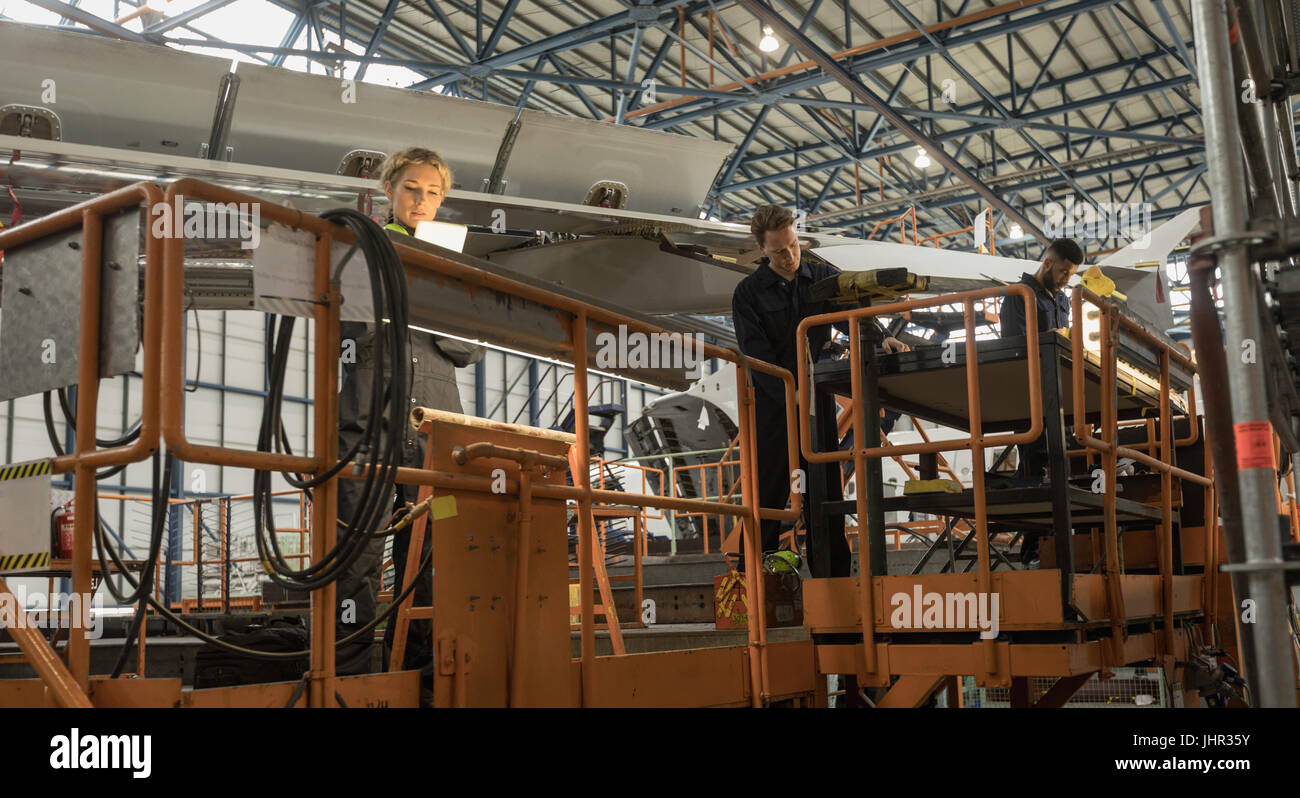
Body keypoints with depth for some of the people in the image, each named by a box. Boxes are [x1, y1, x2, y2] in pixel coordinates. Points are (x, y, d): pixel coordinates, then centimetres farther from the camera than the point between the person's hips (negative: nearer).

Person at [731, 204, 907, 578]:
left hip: (818, 400, 3)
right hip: (774, 404, -3)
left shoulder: (821, 277, 10)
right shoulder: (748, 293, 0)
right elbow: (758, 356, -9)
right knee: (768, 492, -1)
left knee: (825, 490, 5)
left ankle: (833, 577, 11)